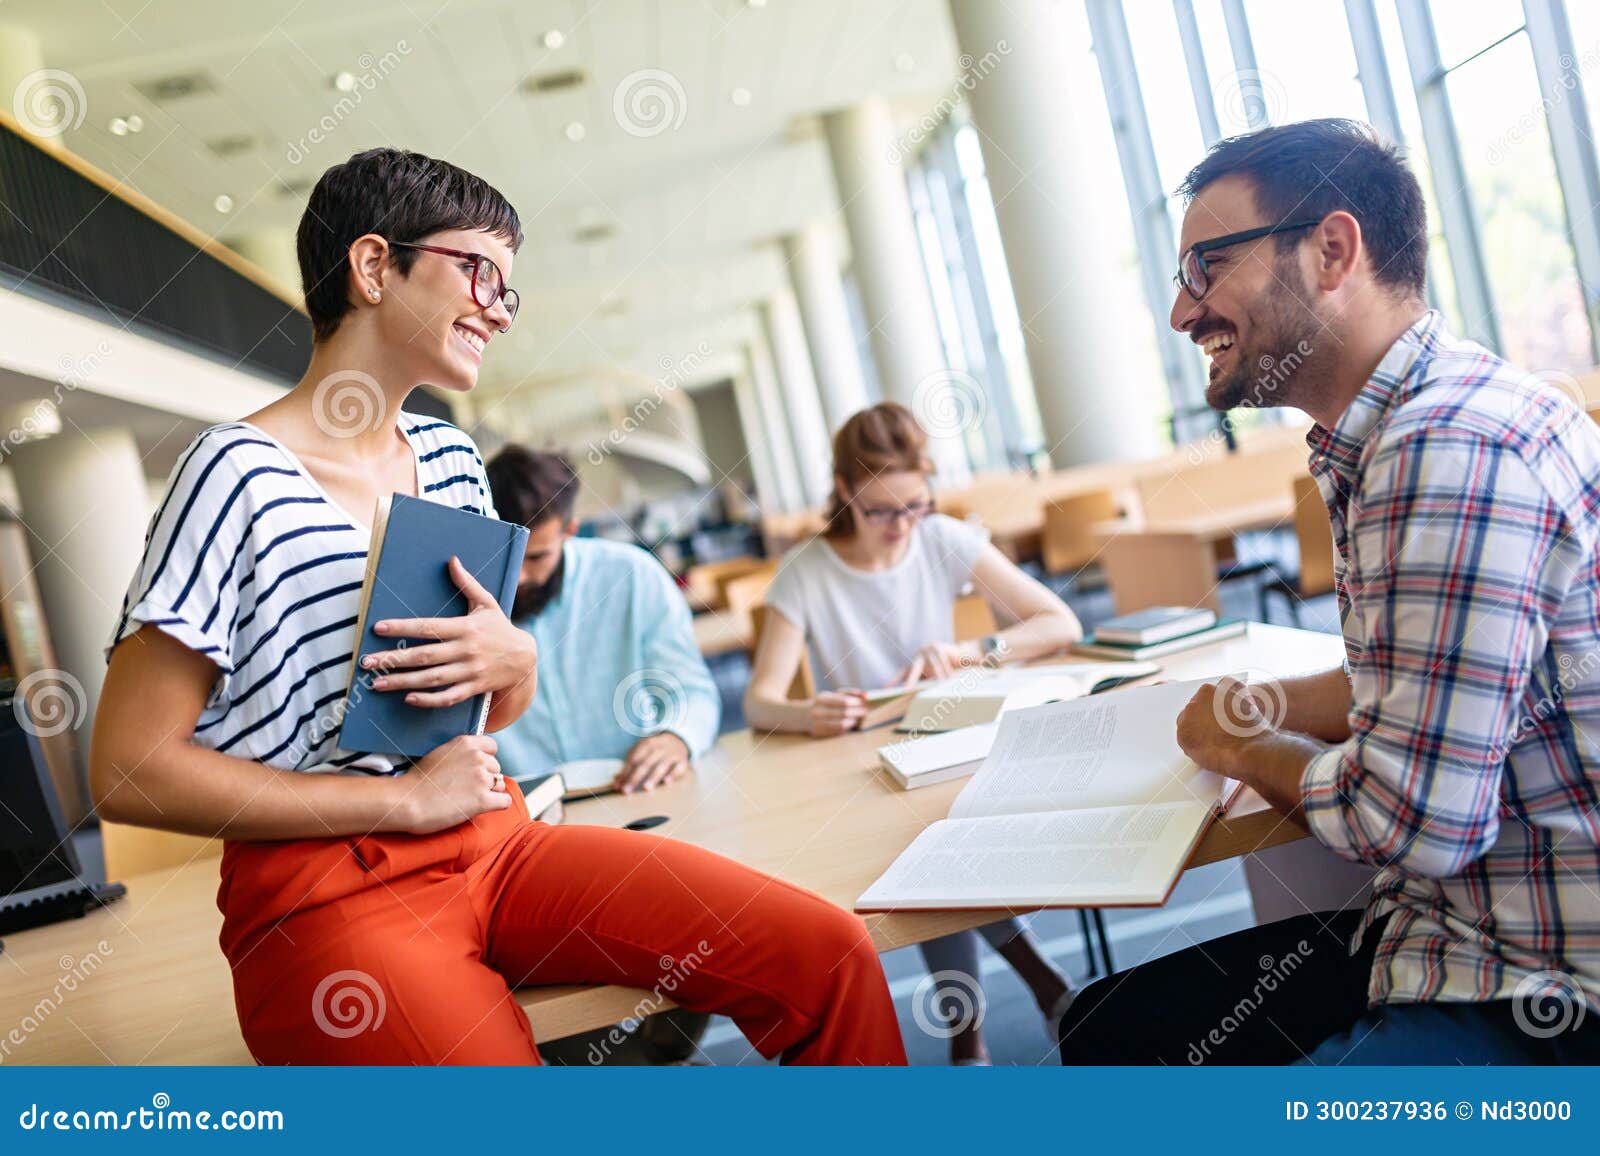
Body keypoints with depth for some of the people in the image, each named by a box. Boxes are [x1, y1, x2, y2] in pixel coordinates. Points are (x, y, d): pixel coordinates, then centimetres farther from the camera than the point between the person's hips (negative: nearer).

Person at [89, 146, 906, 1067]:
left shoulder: (453, 461, 12)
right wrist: (407, 799, -13)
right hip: (325, 888, -5)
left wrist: (516, 662, -6)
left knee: (830, 955, -11)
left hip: (493, 838, 6)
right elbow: (129, 771, -11)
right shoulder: (241, 473, -8)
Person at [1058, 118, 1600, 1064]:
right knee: (1108, 1029, 11)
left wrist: (1242, 749, -8)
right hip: (1454, 933, 10)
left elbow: (1414, 822, -27)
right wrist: (1263, 707, 5)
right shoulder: (1389, 433, 9)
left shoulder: (1453, 453, -25)